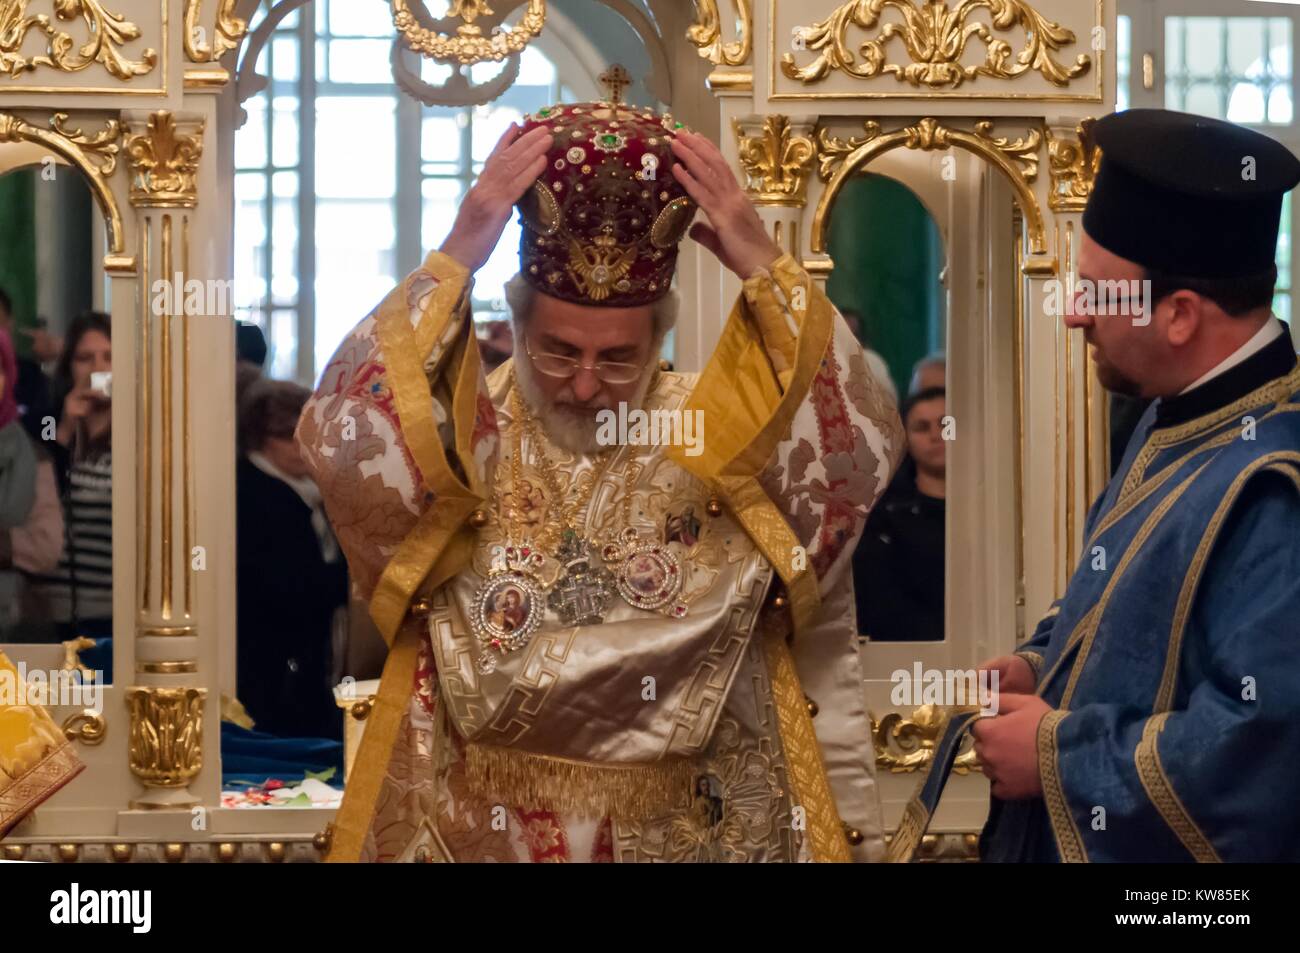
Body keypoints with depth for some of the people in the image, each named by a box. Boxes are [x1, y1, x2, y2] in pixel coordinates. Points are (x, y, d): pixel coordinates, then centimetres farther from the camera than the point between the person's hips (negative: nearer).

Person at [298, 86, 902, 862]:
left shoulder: (730, 439, -3)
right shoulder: (463, 438, -5)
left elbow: (865, 444, -18)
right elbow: (343, 440, -23)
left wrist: (766, 270, -23)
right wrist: (454, 262, -26)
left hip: (699, 834, 1)